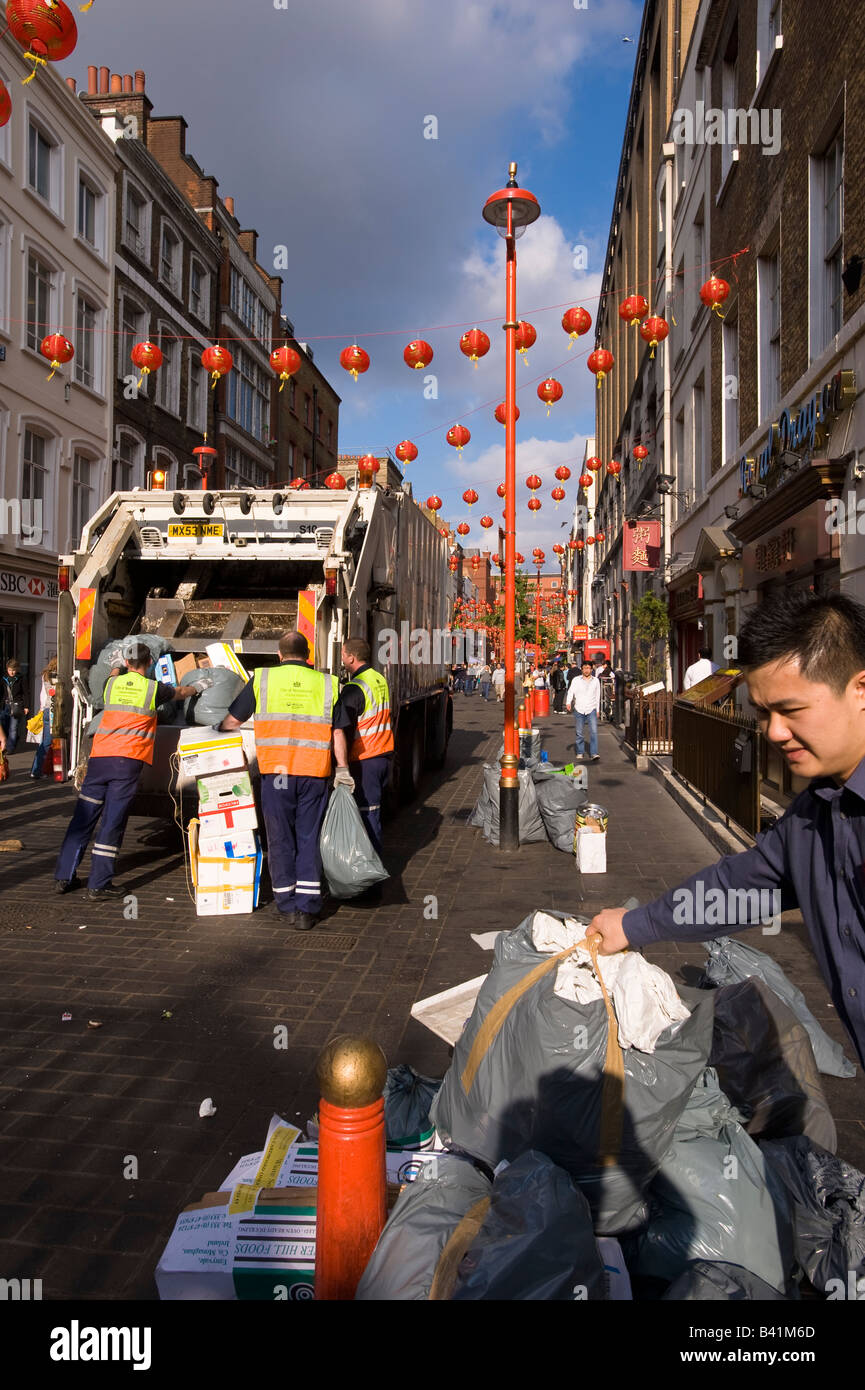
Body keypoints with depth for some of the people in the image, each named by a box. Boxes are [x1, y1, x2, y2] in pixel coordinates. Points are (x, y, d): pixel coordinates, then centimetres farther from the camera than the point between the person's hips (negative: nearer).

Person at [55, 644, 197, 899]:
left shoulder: (113, 683, 11)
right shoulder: (153, 689, 2)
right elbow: (181, 692, 22)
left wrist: (117, 668, 58)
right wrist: (195, 688, 43)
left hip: (100, 756, 4)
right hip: (129, 760, -4)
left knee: (83, 818, 11)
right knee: (112, 822, -1)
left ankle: (63, 877, 17)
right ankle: (98, 884, 1)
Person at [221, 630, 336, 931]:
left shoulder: (262, 679, 5)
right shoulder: (327, 683, 7)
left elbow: (232, 720, 12)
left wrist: (220, 729, 33)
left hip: (276, 771, -1)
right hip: (315, 773, 1)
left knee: (281, 839, 10)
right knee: (309, 839, 8)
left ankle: (287, 907, 17)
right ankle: (307, 909, 9)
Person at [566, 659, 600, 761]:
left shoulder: (596, 681, 8)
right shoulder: (576, 680, 3)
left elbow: (597, 696, 15)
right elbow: (570, 691, -6)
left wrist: (597, 710, 16)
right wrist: (568, 702, -23)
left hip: (591, 709, 0)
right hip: (579, 709, 0)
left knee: (594, 731, -13)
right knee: (579, 733, 7)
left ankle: (593, 753, -16)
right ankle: (579, 752, 20)